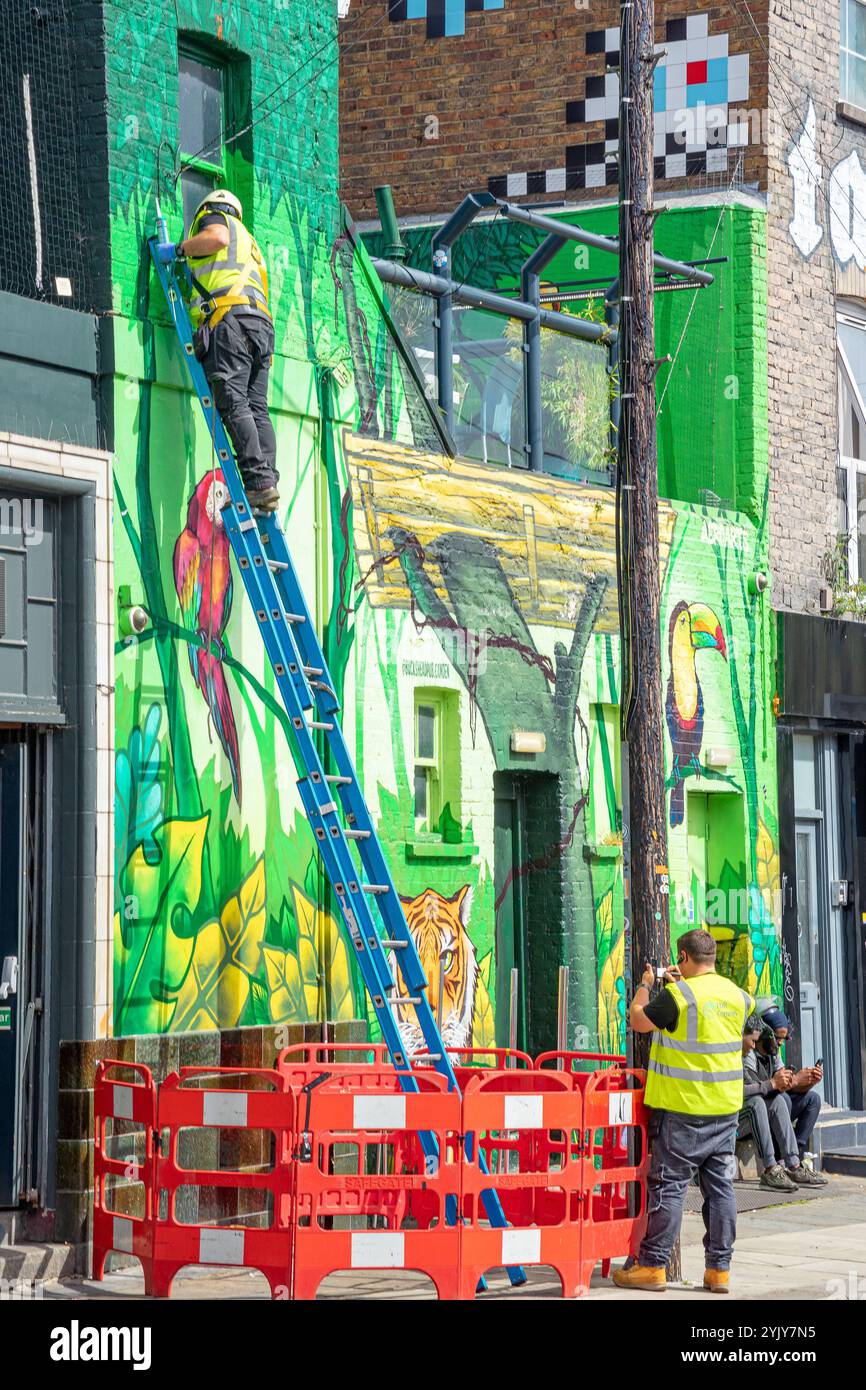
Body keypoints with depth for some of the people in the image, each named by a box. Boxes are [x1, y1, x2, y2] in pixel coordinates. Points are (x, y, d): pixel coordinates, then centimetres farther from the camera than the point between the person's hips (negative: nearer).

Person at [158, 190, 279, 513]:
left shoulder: (214, 216, 16)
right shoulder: (249, 242, 39)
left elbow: (217, 238, -7)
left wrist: (178, 249, 3)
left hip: (230, 316, -8)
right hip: (261, 322, 8)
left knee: (234, 404, -16)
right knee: (257, 407, 1)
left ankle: (259, 482, -26)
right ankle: (268, 480, -10)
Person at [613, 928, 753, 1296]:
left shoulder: (678, 995, -15)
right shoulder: (735, 994, 6)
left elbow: (638, 1020, -4)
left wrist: (644, 985, 13)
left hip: (683, 1110, -6)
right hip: (725, 1111, 6)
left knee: (668, 1184, 0)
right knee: (720, 1186, 8)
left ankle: (653, 1265, 3)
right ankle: (719, 1269, 11)